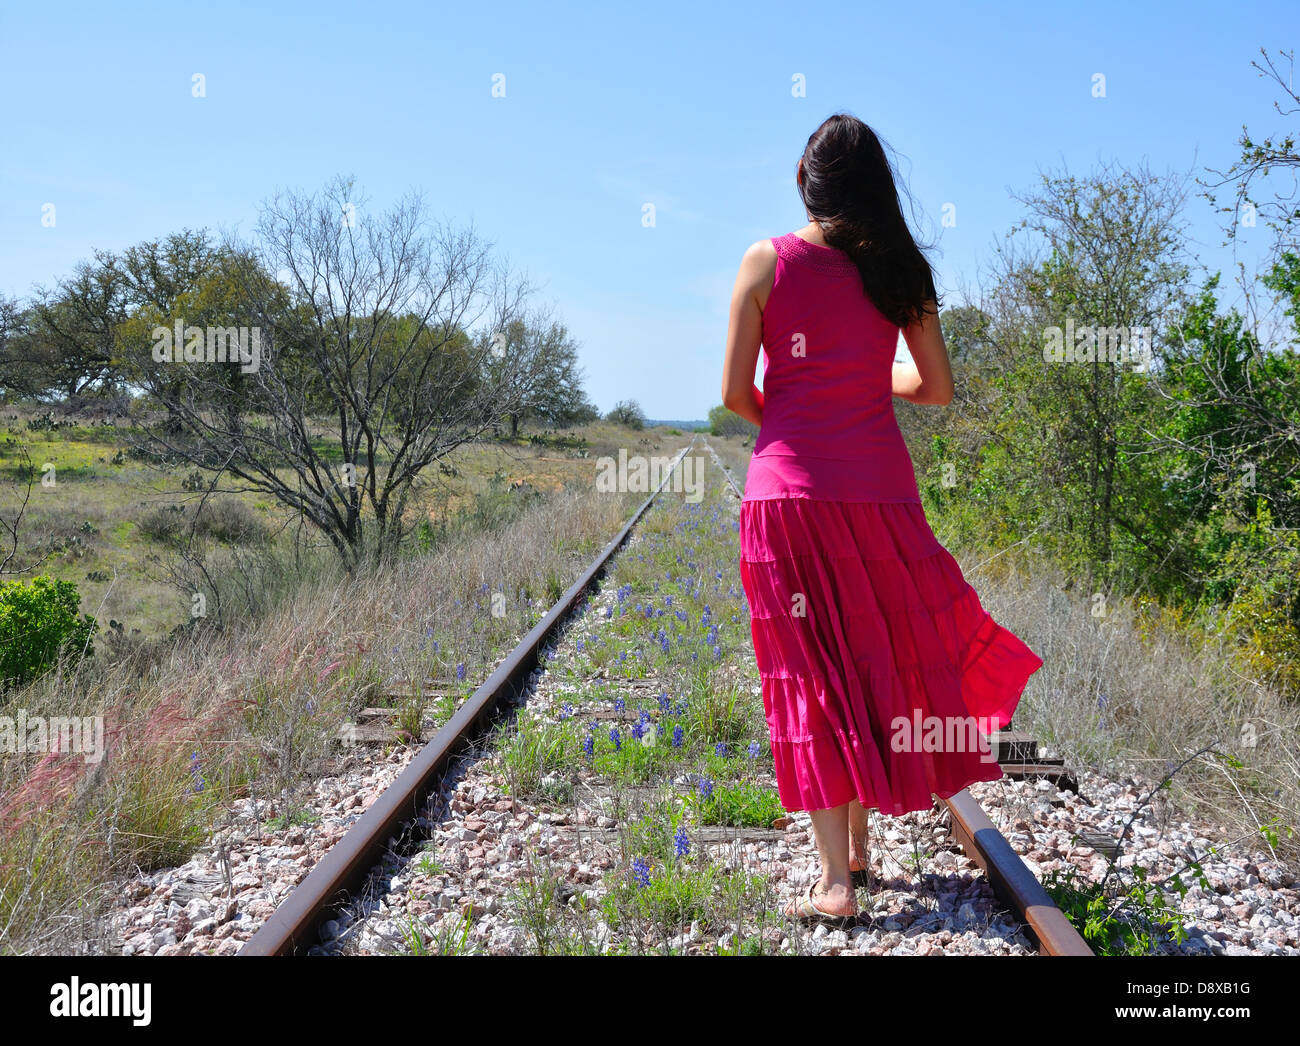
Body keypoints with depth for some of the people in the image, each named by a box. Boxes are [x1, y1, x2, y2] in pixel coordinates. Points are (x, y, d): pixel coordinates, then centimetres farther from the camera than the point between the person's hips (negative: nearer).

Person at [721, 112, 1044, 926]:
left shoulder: (767, 261, -2)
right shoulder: (900, 269, 6)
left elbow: (735, 392, -4)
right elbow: (938, 387, 10)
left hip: (789, 485, -3)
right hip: (879, 487, 3)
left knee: (813, 677, 1)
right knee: (876, 660, 16)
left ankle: (835, 881, 0)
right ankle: (859, 846, 28)